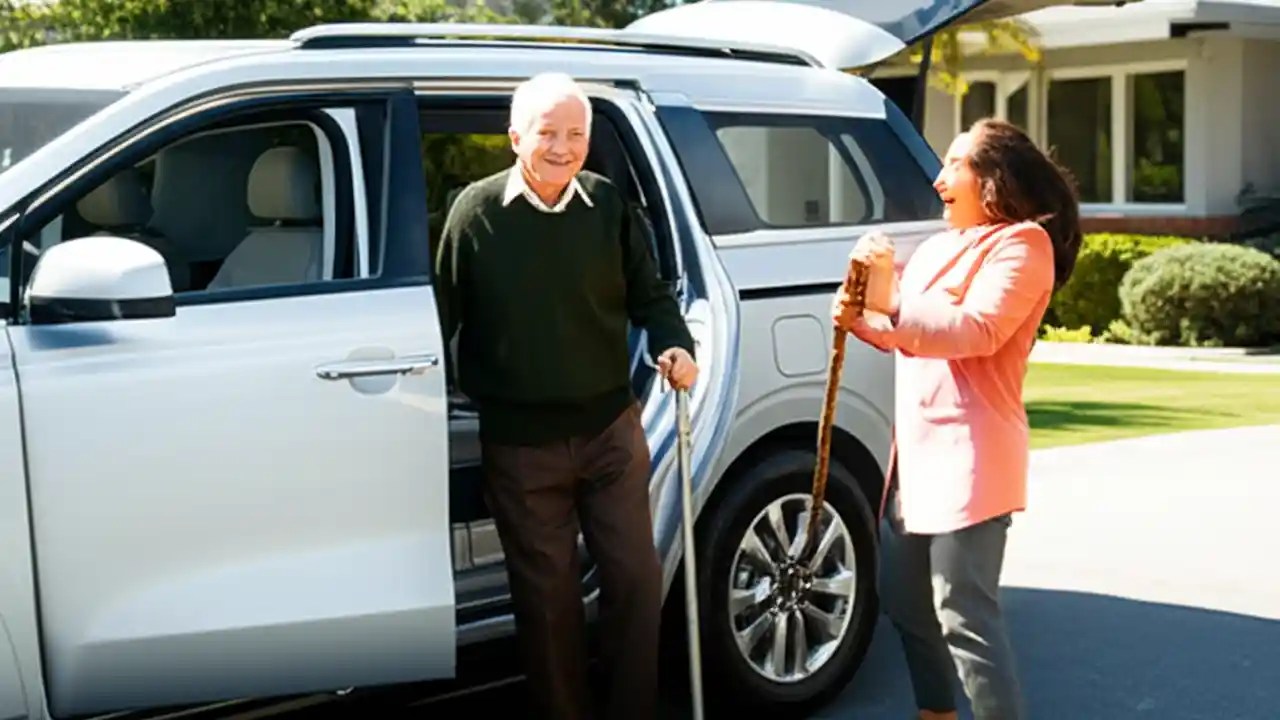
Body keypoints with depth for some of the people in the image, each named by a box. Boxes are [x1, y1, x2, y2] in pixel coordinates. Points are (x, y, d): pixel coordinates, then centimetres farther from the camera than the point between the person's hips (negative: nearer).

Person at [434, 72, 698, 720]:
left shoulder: (608, 204, -1)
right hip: (519, 441, -2)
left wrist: (674, 345, -11)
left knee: (635, 577, 7)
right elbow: (442, 311, -2)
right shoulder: (476, 210, -7)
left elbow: (649, 294, 7)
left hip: (610, 426, 2)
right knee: (547, 593, 7)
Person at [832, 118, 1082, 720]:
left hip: (968, 457, -10)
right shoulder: (939, 246, 20)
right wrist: (860, 321, 4)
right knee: (904, 599, 18)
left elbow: (975, 330, -21)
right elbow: (906, 333, 24)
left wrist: (890, 300, -25)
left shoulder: (1021, 243, -8)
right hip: (917, 451, 10)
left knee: (964, 617, -12)